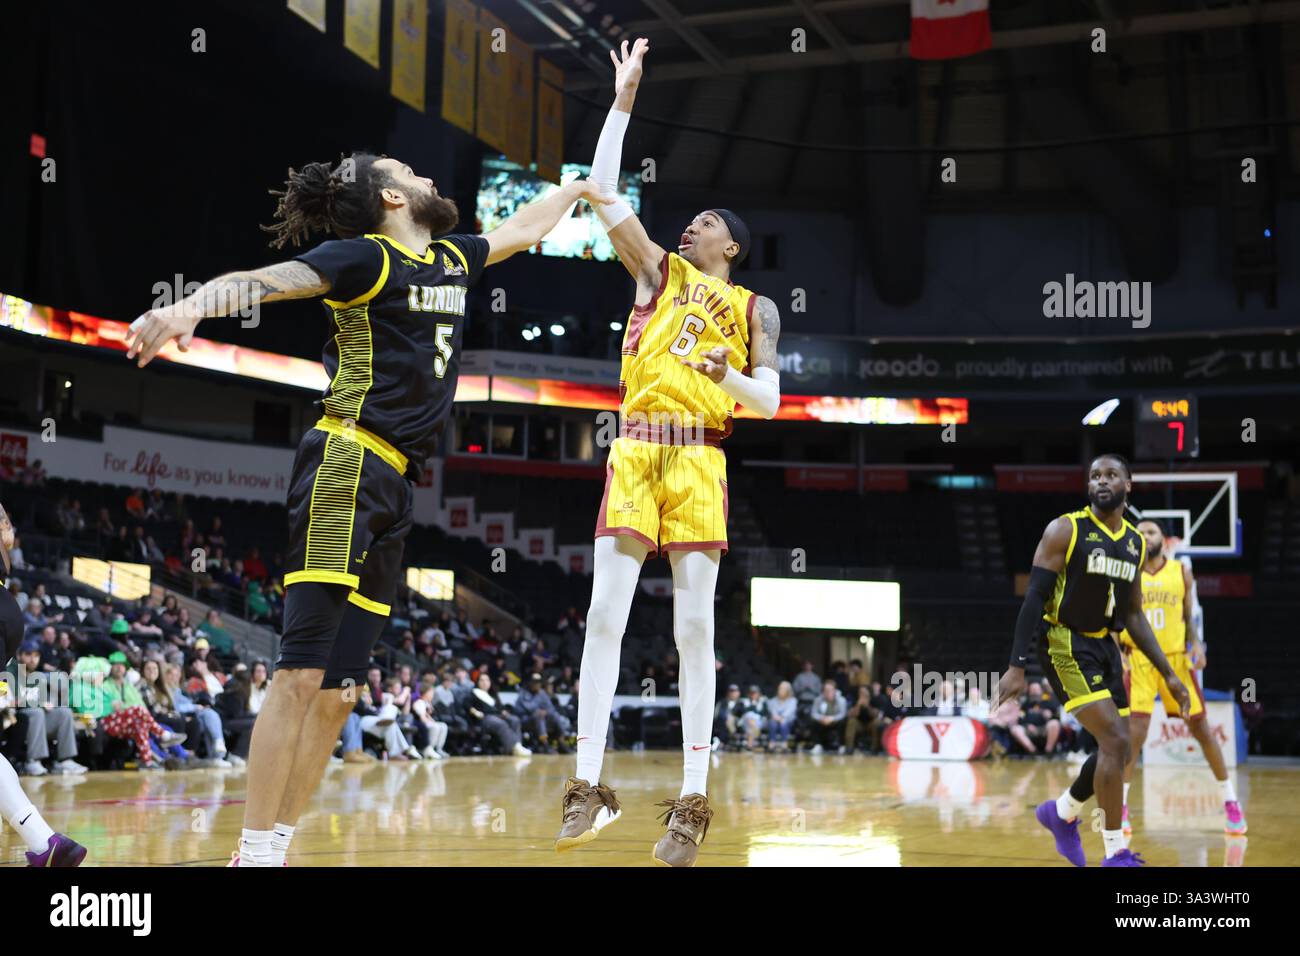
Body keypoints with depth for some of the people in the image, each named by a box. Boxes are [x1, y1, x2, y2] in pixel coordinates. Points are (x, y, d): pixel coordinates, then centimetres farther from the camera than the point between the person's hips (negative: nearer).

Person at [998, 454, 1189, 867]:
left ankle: (1061, 812, 34)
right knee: (1115, 741, -16)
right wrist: (1017, 666, -20)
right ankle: (1115, 853, -7)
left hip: (1103, 645, 7)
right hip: (1064, 645, -7)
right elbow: (1035, 597, -14)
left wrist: (1168, 673, 10)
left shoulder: (1136, 543, 8)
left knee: (1117, 748, 9)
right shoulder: (1065, 530, -11)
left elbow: (1133, 615, 15)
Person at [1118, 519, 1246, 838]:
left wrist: (1196, 644, -8)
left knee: (1201, 728, 6)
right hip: (1138, 659, -2)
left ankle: (1231, 803, 19)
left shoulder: (1181, 572, 5)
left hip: (1176, 658, 2)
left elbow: (1189, 618, 11)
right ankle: (1120, 806, -4)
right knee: (1135, 732, -14)